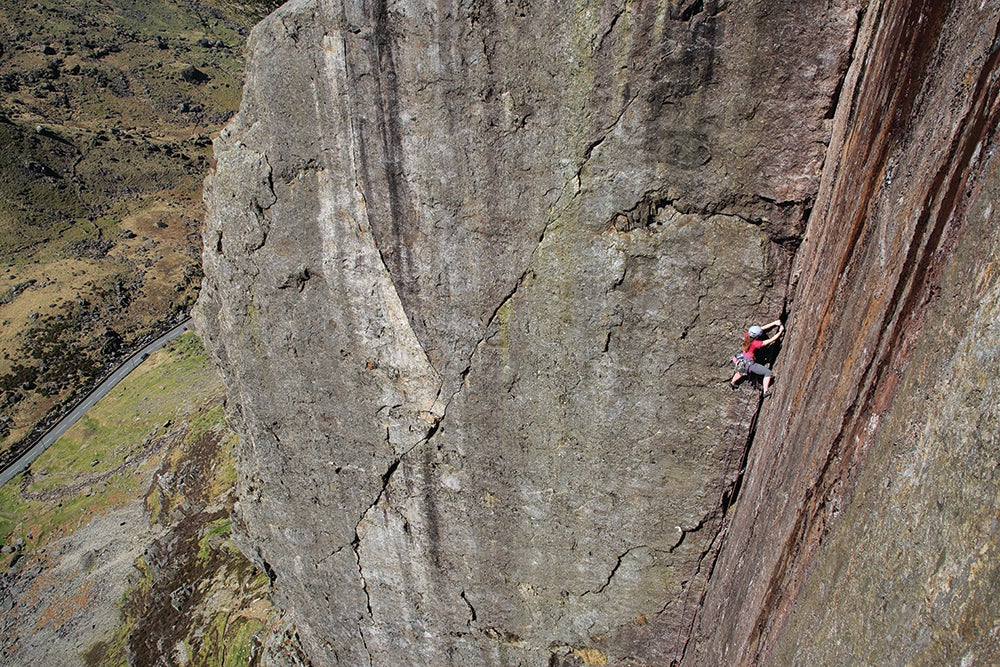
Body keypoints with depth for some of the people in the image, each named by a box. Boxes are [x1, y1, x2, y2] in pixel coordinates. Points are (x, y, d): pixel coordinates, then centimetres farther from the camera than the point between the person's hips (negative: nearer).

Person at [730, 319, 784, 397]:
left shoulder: (748, 334, -12)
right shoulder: (755, 343, -30)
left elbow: (762, 328, -4)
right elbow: (770, 340, -20)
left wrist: (774, 323, -7)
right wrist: (780, 331, -11)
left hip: (741, 360, 8)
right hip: (749, 363, -8)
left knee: (742, 370, 40)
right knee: (768, 373, 2)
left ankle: (732, 383, 57)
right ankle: (765, 392, 8)